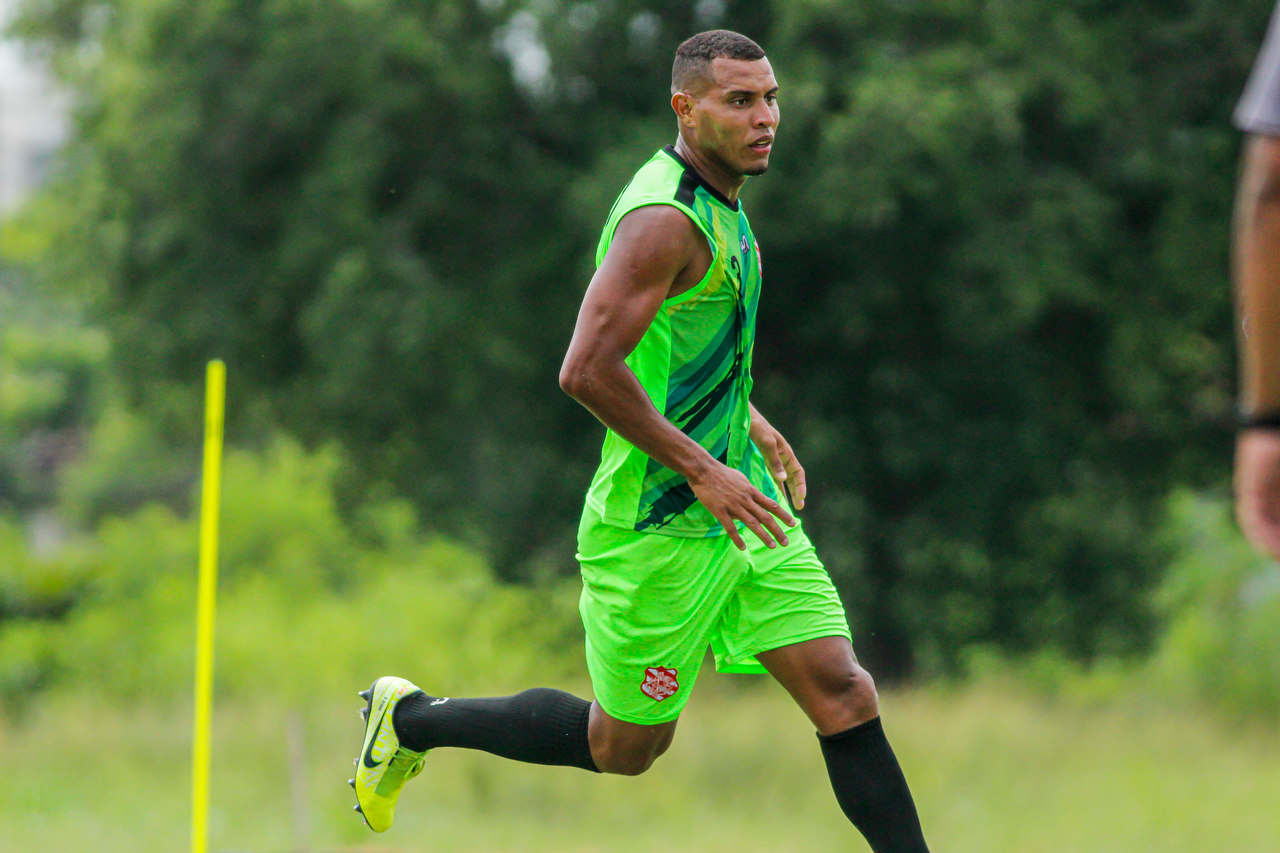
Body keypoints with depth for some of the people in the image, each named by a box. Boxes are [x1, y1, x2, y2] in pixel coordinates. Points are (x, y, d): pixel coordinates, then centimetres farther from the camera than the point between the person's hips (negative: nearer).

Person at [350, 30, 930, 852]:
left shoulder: (718, 203, 11)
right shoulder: (665, 218, -20)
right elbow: (587, 370, -28)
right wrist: (702, 469, -24)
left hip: (736, 503, 8)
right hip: (660, 529, -8)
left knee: (843, 691, -2)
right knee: (625, 746, 7)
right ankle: (413, 720, 24)